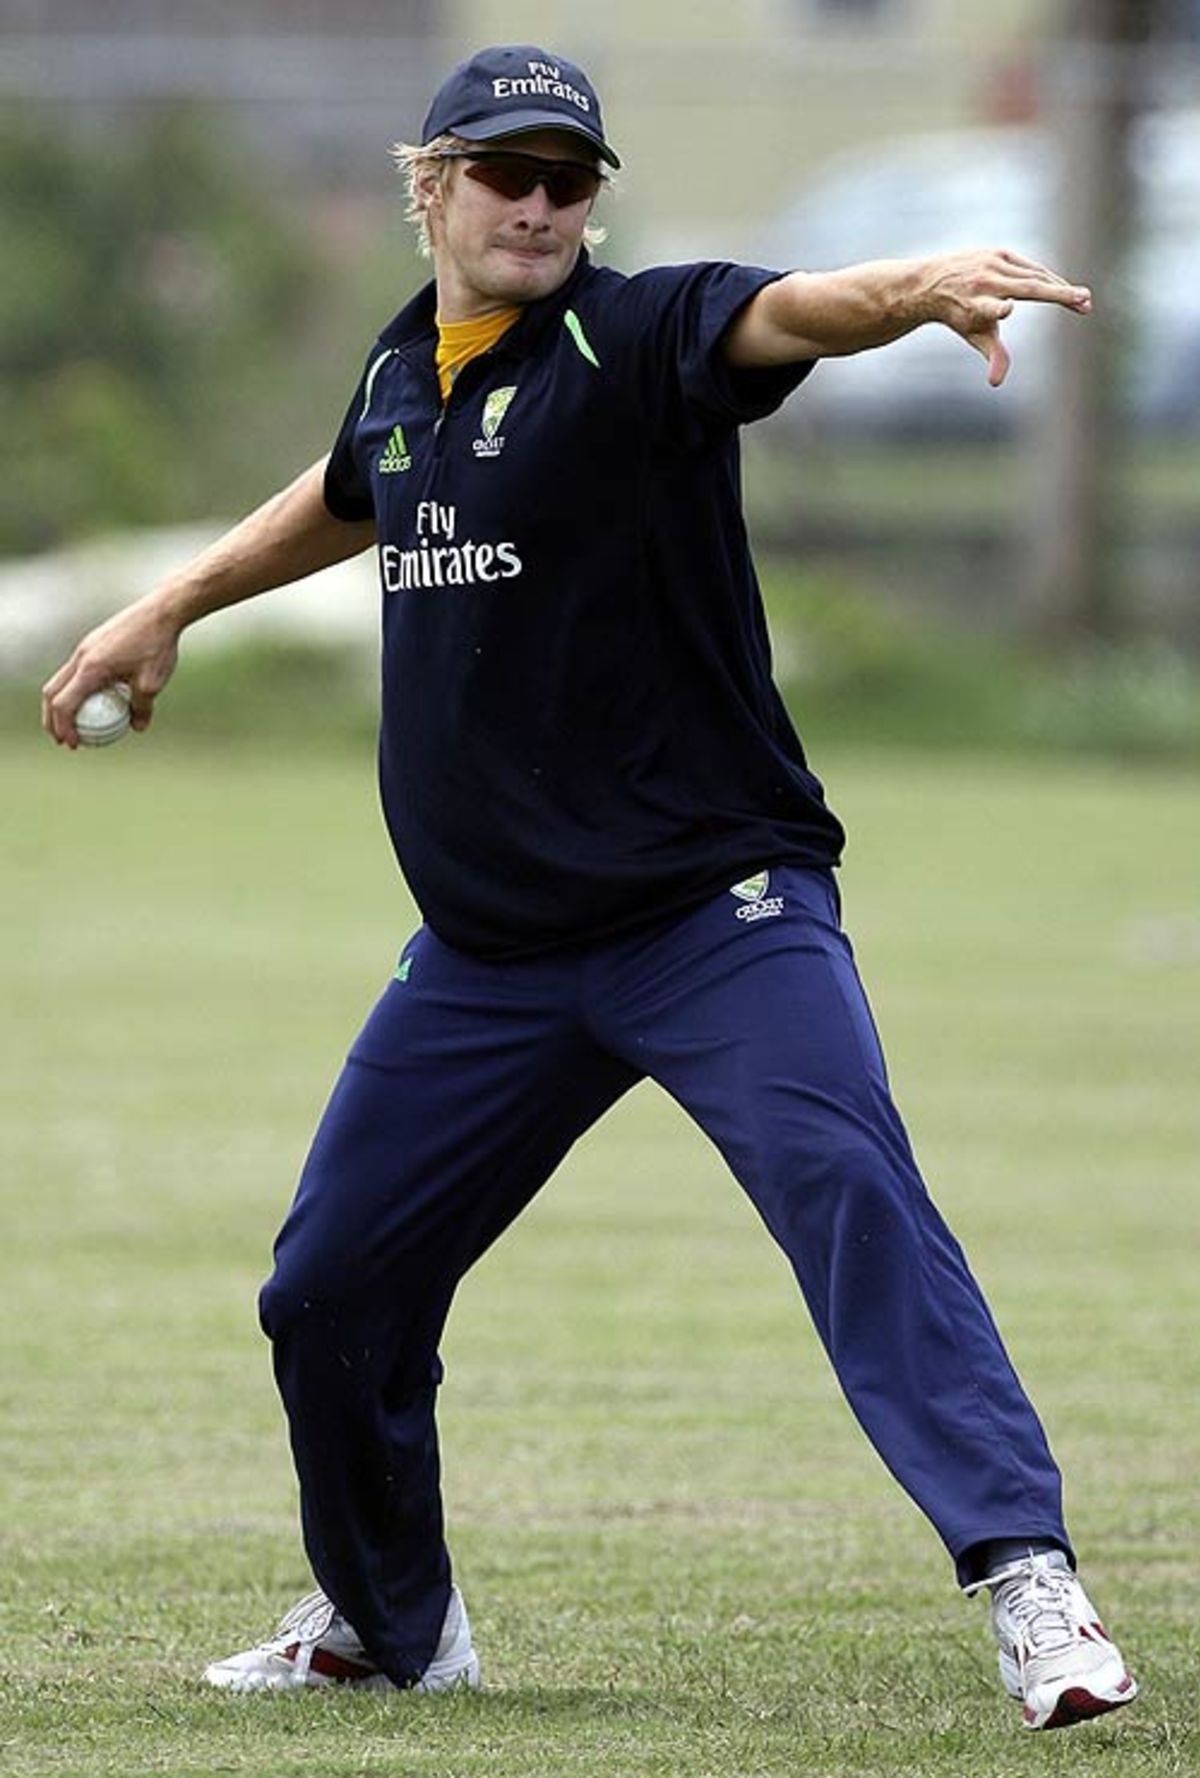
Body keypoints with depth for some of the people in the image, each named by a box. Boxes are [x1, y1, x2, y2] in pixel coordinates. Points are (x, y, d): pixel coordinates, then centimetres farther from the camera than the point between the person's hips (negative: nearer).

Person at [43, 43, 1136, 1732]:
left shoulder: (634, 340, -12)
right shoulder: (404, 369, 7)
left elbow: (787, 315, -35)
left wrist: (921, 287, -55)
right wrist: (168, 608, 36)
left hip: (719, 919, -7)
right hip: (487, 953, 7)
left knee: (851, 1192, -26)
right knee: (330, 1289, 12)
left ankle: (1030, 1584, -30)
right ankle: (386, 1624, 35)